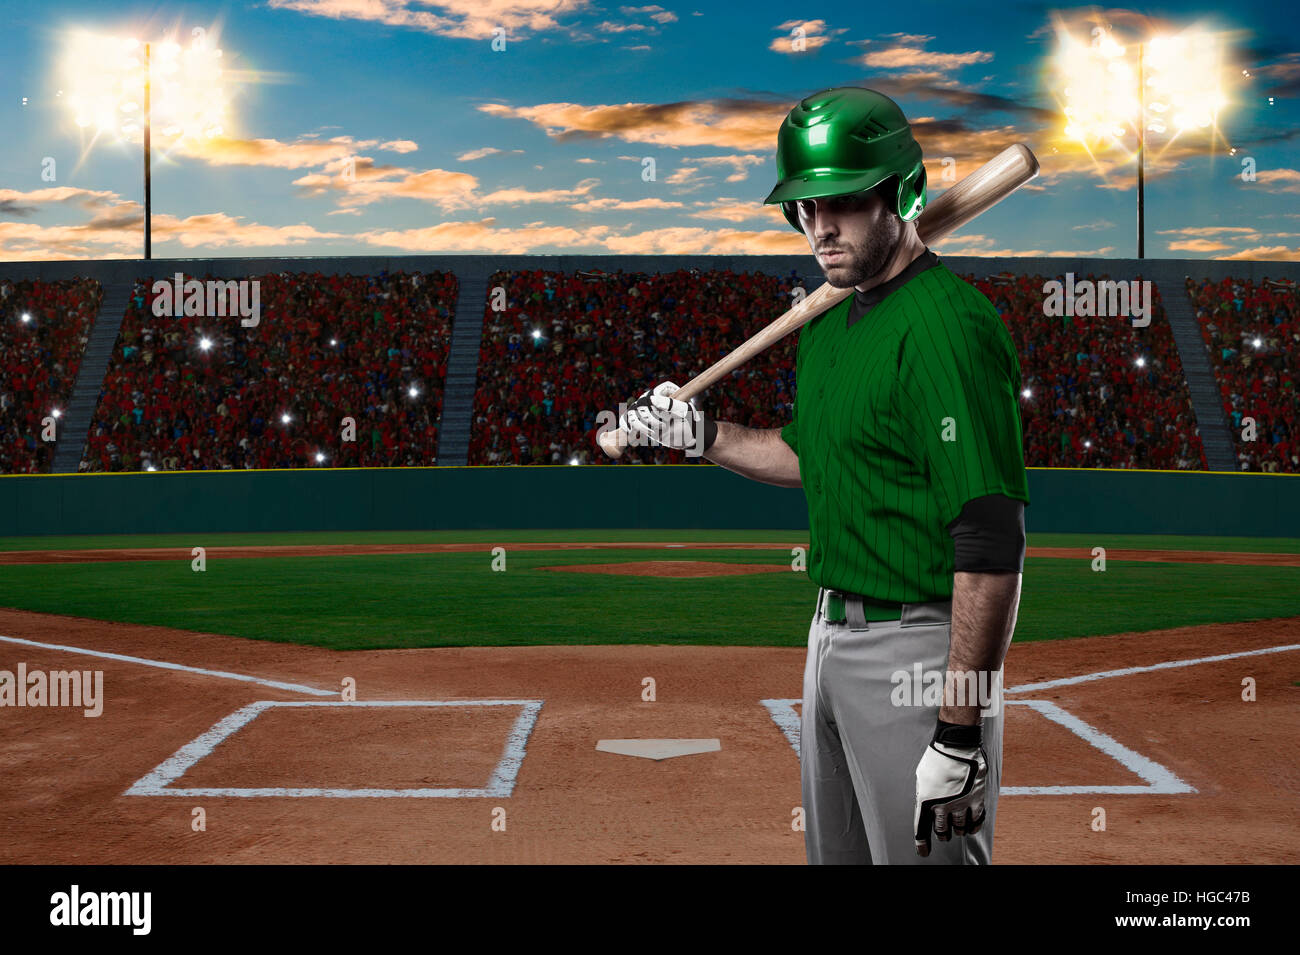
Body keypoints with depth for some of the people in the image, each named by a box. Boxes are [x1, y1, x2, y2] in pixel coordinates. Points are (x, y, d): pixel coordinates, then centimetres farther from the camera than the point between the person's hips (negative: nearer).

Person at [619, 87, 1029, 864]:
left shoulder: (947, 325, -21)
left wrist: (958, 736, -27)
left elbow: (993, 543, -26)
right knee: (835, 850, 21)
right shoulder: (828, 320, 9)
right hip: (832, 632, 9)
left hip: (921, 646, -9)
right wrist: (702, 434, 15)